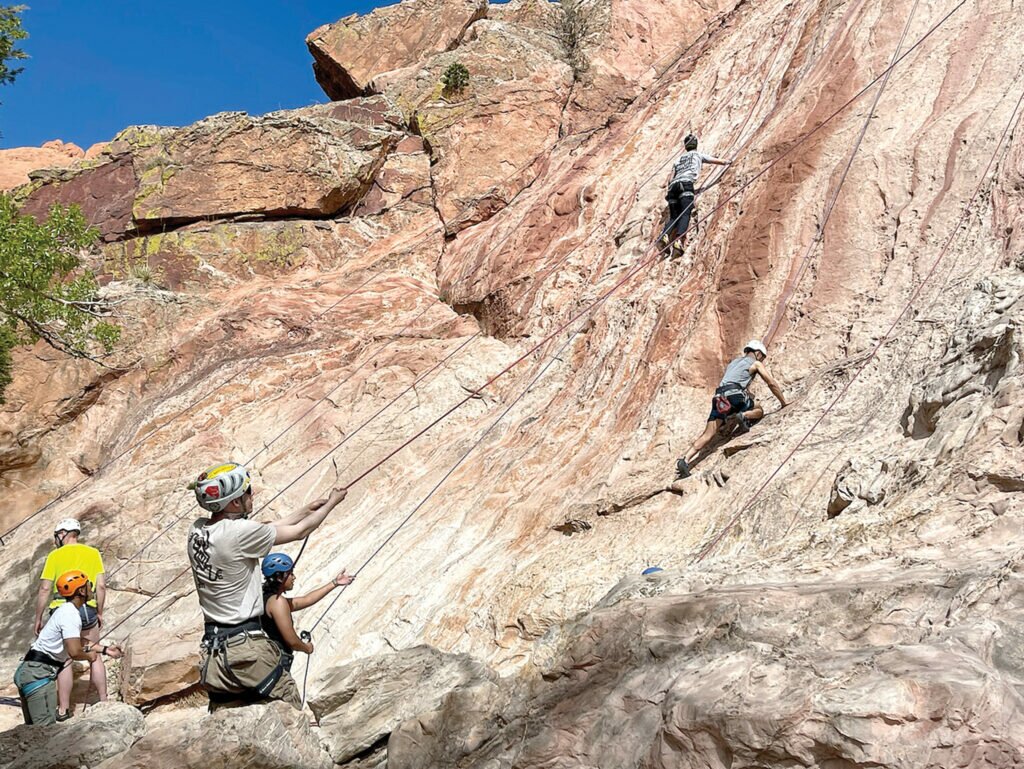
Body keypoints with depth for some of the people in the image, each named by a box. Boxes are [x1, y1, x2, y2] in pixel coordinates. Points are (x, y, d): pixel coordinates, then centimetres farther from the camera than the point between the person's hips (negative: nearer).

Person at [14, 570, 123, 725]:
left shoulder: (67, 610, 16)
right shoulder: (70, 614, -17)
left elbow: (78, 640, 31)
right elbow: (74, 651, -26)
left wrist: (105, 649, 31)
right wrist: (89, 656, -4)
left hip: (28, 671, 11)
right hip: (39, 674, -11)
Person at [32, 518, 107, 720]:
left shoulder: (55, 555, 0)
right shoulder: (93, 553, 5)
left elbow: (44, 589, -4)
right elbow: (101, 586, 1)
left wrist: (38, 618, 4)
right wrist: (100, 612, 12)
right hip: (87, 609, 2)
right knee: (95, 657, 14)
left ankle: (63, 709, 9)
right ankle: (103, 702, 19)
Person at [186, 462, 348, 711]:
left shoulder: (197, 530, 3)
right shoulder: (239, 532, -19)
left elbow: (264, 531, 15)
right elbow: (299, 532, -4)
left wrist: (306, 511, 22)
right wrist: (331, 503, 12)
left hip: (212, 650, 8)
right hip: (245, 646, -8)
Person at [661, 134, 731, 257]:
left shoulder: (679, 159, 33)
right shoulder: (698, 155, 24)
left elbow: (671, 179, 23)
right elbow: (718, 161, 29)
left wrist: (669, 192, 31)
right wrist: (727, 162, 48)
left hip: (674, 186, 4)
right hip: (686, 184, -4)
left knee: (674, 217, 1)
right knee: (685, 214, -17)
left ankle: (665, 235, -29)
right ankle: (678, 241, -39)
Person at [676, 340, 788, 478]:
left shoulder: (733, 363, 37)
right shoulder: (756, 363, 19)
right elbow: (772, 384, 17)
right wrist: (784, 403, 27)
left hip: (719, 397, 5)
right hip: (734, 394, -5)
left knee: (708, 434, -3)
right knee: (759, 411, 22)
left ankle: (685, 460, -20)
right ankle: (743, 416, -12)